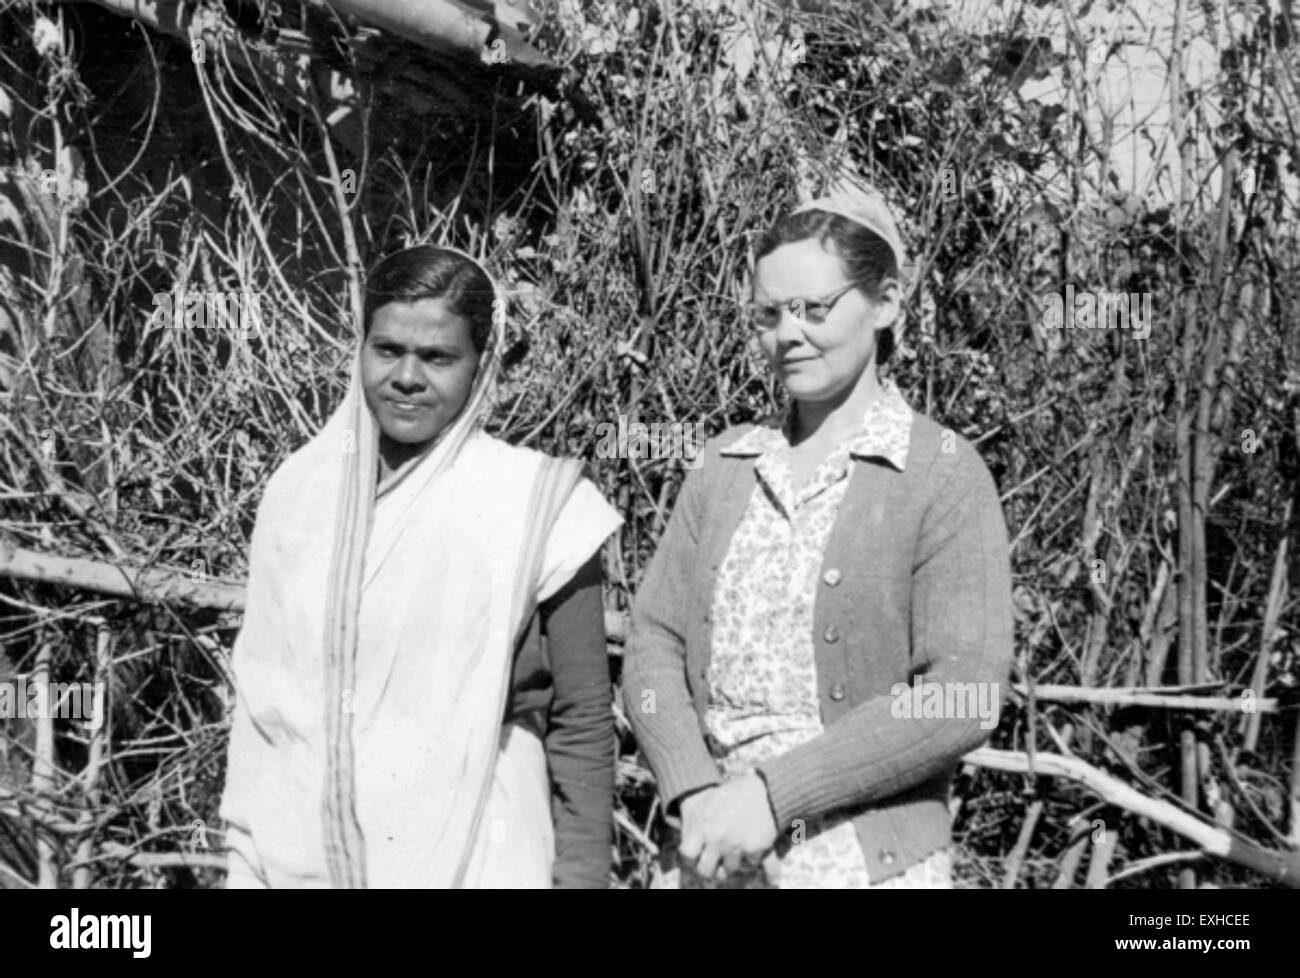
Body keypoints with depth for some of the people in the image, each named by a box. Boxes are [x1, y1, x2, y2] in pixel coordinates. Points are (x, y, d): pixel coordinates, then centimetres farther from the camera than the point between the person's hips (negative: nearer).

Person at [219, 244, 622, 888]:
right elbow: (260, 694, 6)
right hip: (298, 856, 3)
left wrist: (580, 876, -6)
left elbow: (582, 721, -4)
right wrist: (245, 859, 6)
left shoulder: (536, 503, -8)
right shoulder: (300, 488, 1)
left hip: (473, 859, -2)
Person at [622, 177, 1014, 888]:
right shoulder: (724, 467, 5)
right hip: (710, 850, 4)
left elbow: (962, 696, -15)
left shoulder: (945, 476, -8)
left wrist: (773, 793, -18)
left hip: (868, 858, -3)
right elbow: (653, 643, 2)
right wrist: (695, 793, -14)